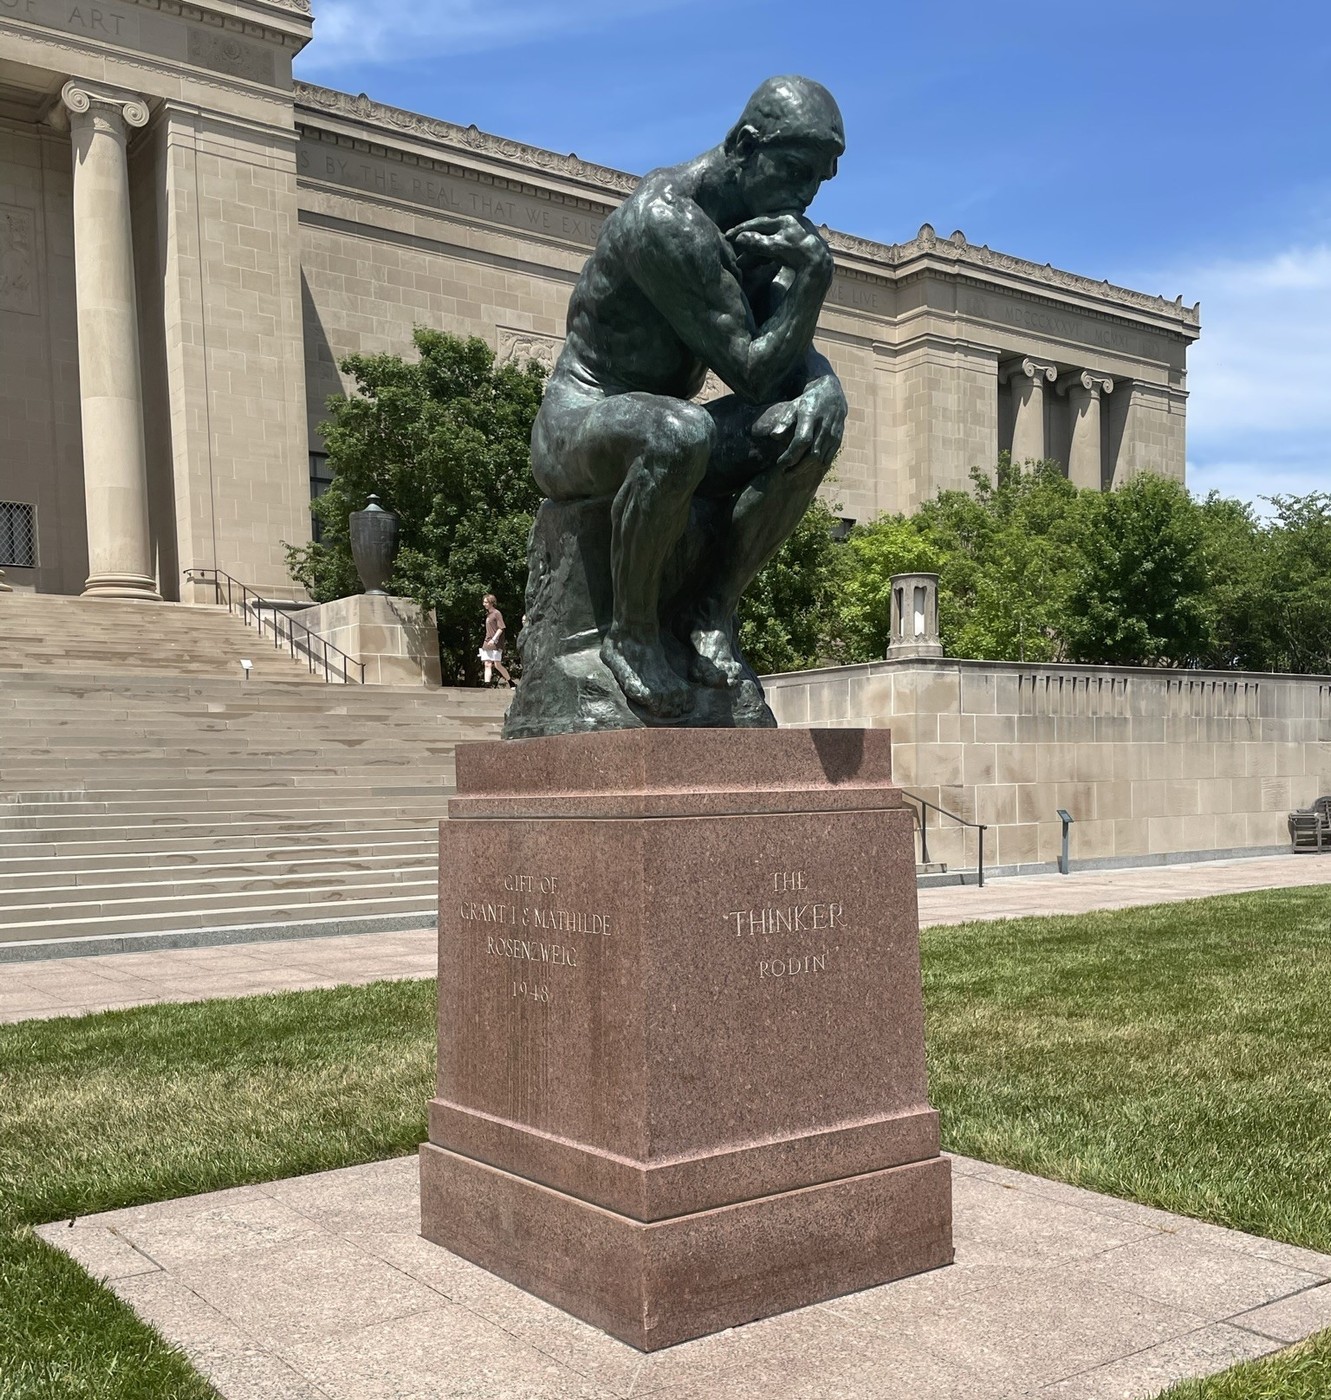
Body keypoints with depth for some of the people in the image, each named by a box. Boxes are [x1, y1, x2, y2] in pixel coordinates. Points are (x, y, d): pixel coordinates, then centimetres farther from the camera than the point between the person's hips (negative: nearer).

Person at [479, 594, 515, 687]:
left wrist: (493, 639, -21)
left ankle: (512, 683, 5)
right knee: (487, 665, -1)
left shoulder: (497, 613, -7)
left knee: (497, 665, -8)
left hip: (495, 644, -8)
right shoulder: (488, 614, 18)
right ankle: (487, 685, -7)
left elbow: (501, 628, -12)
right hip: (487, 644, 8)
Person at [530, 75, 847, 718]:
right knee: (679, 433, -41)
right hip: (575, 429, -8)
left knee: (812, 421, -14)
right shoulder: (667, 220, -21)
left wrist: (823, 382, -17)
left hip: (651, 433, 8)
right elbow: (751, 372, -23)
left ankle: (712, 613, -9)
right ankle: (631, 635, -20)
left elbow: (788, 350, 4)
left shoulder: (757, 228, 7)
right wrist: (814, 271, -25)